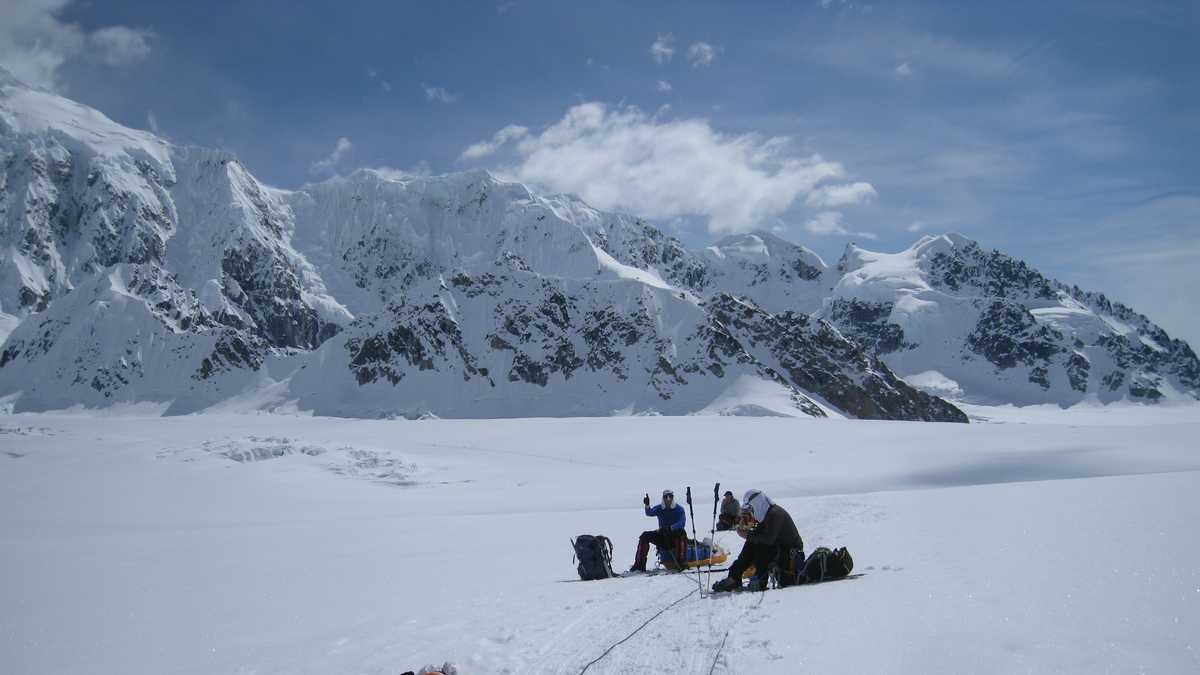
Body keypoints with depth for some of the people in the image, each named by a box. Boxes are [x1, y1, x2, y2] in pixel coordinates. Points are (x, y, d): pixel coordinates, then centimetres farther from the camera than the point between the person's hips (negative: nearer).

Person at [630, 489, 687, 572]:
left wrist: (670, 528, -35)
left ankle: (681, 562, -33)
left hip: (675, 535, -3)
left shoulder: (679, 509, -3)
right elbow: (649, 513, -15)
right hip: (662, 535, 3)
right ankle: (640, 564, -15)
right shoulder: (659, 508, 4)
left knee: (682, 533, -35)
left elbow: (682, 522, -19)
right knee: (645, 536, -15)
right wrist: (647, 505, -37)